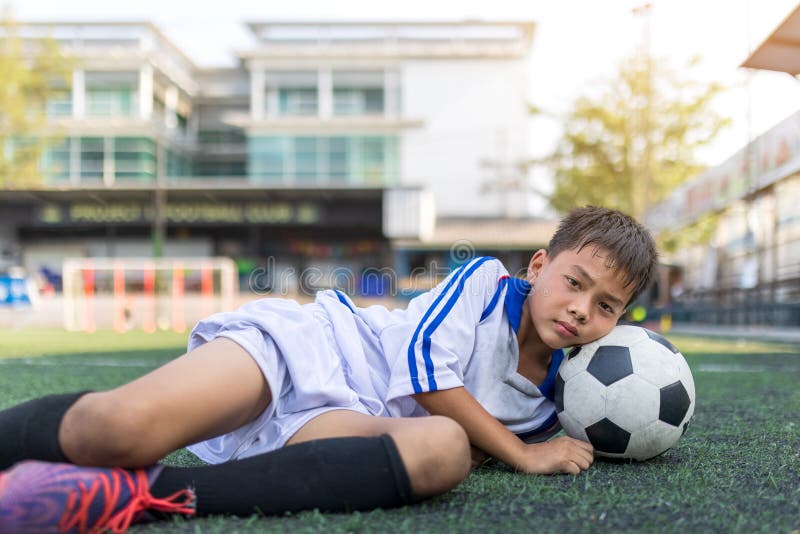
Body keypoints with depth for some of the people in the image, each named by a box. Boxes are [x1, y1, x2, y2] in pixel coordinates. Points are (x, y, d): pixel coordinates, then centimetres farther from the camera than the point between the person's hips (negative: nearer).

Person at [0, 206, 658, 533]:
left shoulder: (547, 397, 16)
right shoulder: (486, 279, 0)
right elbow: (424, 363, -10)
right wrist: (524, 455, -7)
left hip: (342, 418, 5)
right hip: (300, 346, -4)